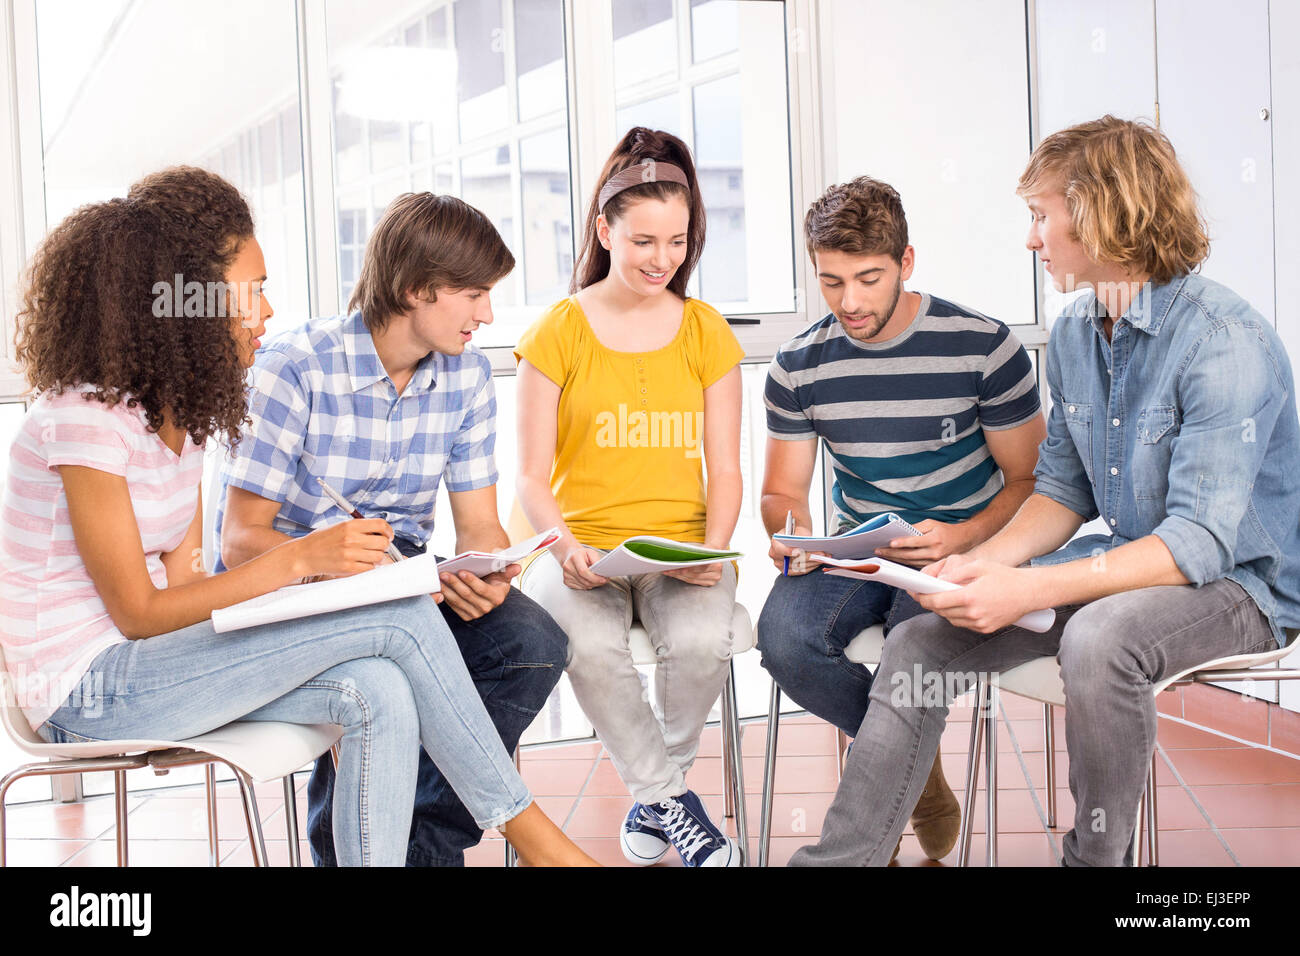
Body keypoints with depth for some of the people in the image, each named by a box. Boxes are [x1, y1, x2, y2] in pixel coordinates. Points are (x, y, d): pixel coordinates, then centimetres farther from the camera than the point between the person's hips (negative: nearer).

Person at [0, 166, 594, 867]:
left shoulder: (180, 408, 9)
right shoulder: (85, 419, -19)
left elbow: (180, 578, 4)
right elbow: (139, 613, -18)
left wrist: (322, 568, -12)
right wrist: (299, 559, -21)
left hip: (142, 656, 8)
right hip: (88, 691, -8)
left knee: (380, 696, -18)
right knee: (400, 618, -18)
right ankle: (529, 834, -3)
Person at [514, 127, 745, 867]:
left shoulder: (708, 333, 9)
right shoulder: (558, 333, 3)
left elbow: (724, 469, 7)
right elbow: (532, 478, 1)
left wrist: (714, 549, -13)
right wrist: (565, 546, -19)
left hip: (680, 548, 1)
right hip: (581, 549, -1)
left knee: (702, 641, -31)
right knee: (592, 647, -33)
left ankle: (655, 792, -1)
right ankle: (674, 802, -9)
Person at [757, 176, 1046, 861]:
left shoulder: (983, 348, -7)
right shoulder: (799, 366, 2)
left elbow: (1029, 479, -1)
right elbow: (782, 490, 11)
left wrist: (963, 539, -21)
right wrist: (791, 535, -15)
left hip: (962, 549, -3)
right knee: (784, 639, -30)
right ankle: (916, 762, -1)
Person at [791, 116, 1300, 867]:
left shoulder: (1225, 341, -22)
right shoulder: (1073, 334, 5)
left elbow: (1200, 542, -26)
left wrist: (1025, 593, -32)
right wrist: (986, 561, -9)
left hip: (1238, 580, -7)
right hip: (1129, 563, 8)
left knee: (1097, 637, -38)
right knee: (922, 642, -6)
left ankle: (1098, 854, -15)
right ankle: (838, 856, -2)